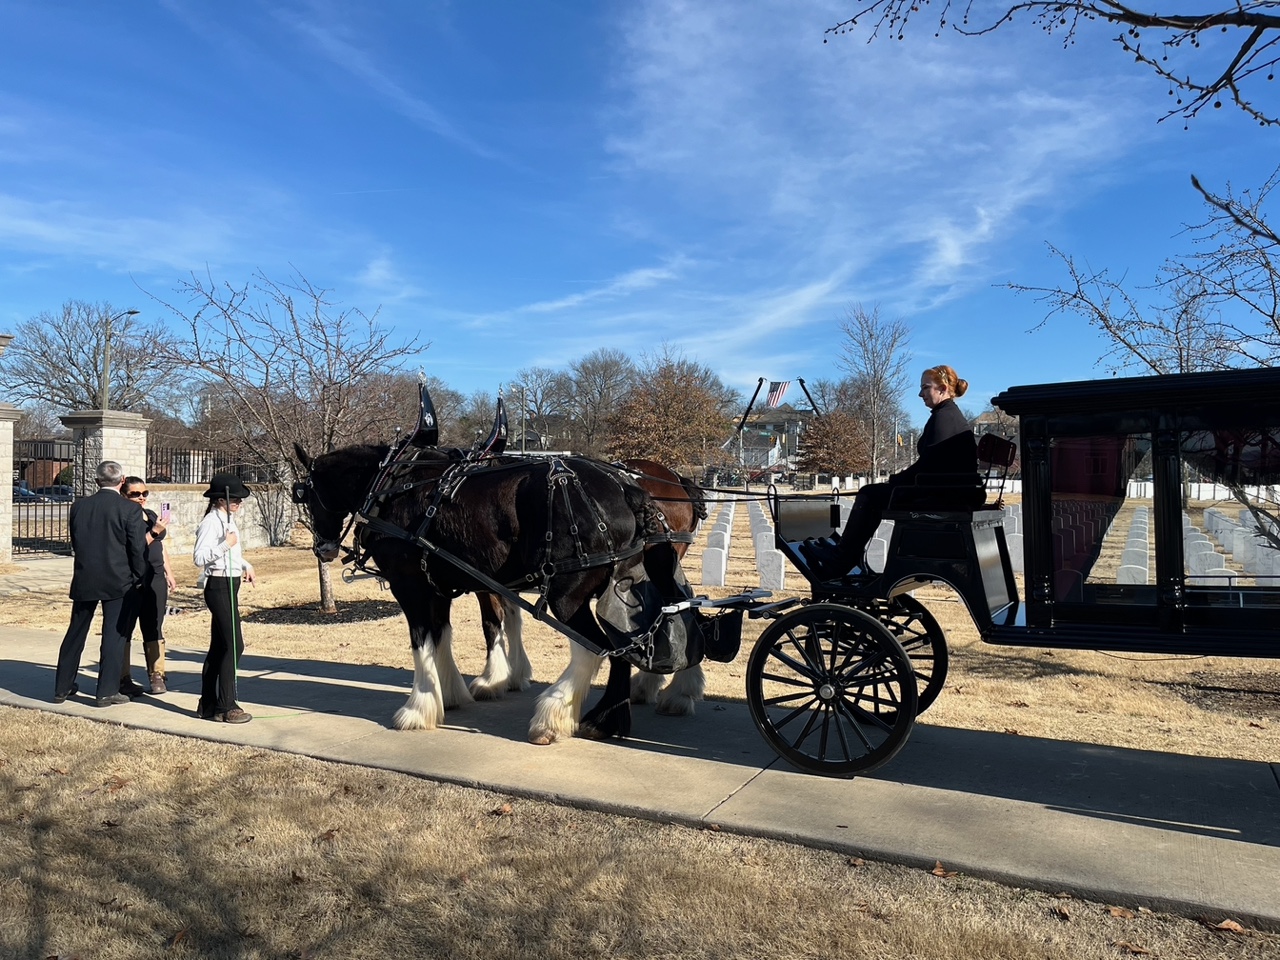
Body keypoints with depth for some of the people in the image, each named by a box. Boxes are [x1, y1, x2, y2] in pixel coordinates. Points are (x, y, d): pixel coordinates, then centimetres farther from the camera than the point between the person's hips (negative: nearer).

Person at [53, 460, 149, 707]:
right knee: (114, 635, 2)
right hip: (118, 582, -4)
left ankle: (62, 687, 24)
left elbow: (75, 543, 11)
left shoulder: (79, 506, 2)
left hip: (84, 580, 4)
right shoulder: (129, 510, -11)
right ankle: (107, 691, 4)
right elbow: (138, 548, -12)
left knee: (75, 633, 15)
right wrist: (138, 578, 1)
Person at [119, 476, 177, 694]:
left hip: (155, 580, 7)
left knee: (154, 630, 8)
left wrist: (168, 572, 20)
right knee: (124, 630, 1)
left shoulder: (151, 515, 15)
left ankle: (156, 676, 13)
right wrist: (154, 531, -23)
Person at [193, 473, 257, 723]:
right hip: (219, 587, -10)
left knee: (219, 646, 13)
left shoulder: (228, 520, 14)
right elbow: (198, 557, -24)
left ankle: (208, 705, 21)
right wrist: (225, 545, -30)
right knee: (234, 644, -9)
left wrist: (246, 565, 11)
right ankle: (226, 706, -1)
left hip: (230, 586, 10)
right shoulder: (211, 522, -16)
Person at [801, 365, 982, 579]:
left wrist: (897, 480, -7)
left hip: (941, 495, -10)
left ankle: (840, 559, 2)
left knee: (868, 495, -5)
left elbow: (928, 465, -20)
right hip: (953, 491, 10)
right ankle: (847, 556, 10)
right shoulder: (954, 416, 19)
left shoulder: (943, 417, -13)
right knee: (873, 495, 13)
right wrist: (903, 476, 11)